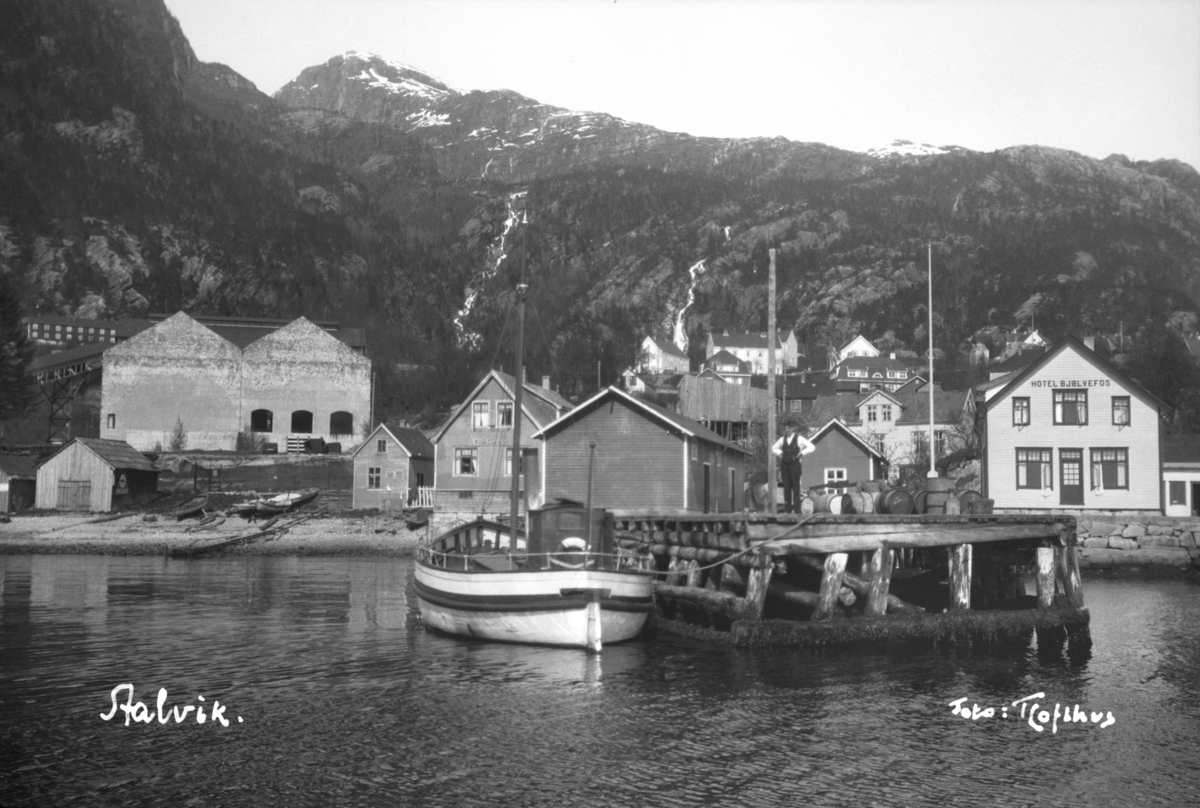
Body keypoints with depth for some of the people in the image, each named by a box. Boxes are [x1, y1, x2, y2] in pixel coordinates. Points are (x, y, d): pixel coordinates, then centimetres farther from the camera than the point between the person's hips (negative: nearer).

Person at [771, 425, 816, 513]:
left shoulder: (799, 438, 1)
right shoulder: (783, 439, 14)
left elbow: (811, 447, -1)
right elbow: (774, 448, 27)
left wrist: (802, 453, -9)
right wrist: (779, 453, 9)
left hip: (794, 463, -4)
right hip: (784, 464, 4)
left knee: (795, 485, -5)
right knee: (786, 486, 2)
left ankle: (796, 508, -4)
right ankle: (787, 509, 3)